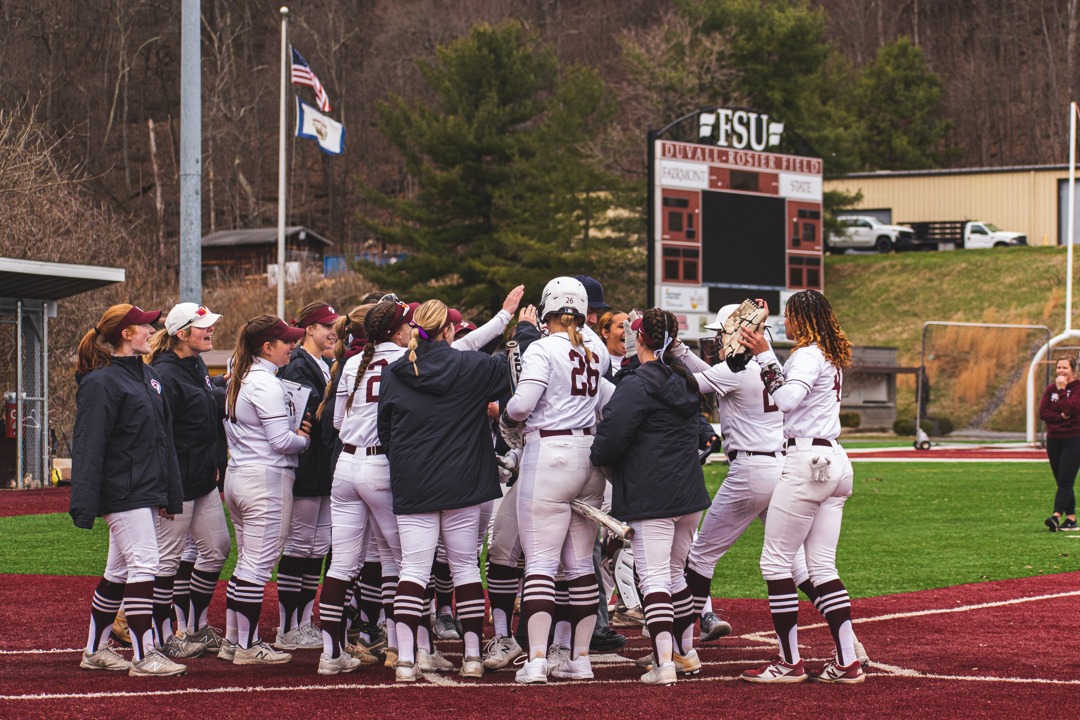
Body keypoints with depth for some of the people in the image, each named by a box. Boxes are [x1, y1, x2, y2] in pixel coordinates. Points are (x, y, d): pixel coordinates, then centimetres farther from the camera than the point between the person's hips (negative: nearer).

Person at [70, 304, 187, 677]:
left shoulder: (148, 376, 15)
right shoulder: (101, 382, -12)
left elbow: (163, 439, 19)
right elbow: (88, 446, -15)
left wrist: (170, 493, 16)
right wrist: (84, 505, -20)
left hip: (147, 492, 9)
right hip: (122, 493, -9)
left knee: (119, 571, 13)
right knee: (144, 565, -12)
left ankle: (96, 650, 21)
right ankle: (144, 656, -11)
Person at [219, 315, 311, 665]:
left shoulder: (238, 380, 13)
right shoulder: (266, 384, -16)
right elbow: (281, 442, -20)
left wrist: (292, 431, 9)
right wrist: (305, 439, 0)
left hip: (236, 475, 10)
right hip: (267, 479, -10)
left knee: (246, 562, 16)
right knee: (258, 565, -4)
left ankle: (233, 640, 19)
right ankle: (247, 647, -1)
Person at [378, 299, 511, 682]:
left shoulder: (393, 374, -1)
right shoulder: (471, 367, -7)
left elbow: (384, 431, 7)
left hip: (411, 487, 1)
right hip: (461, 485, -1)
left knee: (413, 567, 0)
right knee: (465, 564, 9)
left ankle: (405, 658, -11)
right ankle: (472, 656, 9)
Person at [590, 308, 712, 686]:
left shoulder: (637, 385, -12)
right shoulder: (686, 382, 12)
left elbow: (613, 433, -18)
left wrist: (598, 458, 2)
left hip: (650, 496, -8)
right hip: (689, 492, 8)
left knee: (653, 576, -9)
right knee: (675, 572, 21)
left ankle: (664, 663, -19)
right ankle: (687, 652, 30)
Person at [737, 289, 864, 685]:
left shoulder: (808, 354, -11)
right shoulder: (831, 357, 18)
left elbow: (787, 399, -26)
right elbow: (791, 386, 30)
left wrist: (764, 355, -20)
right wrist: (763, 353, 30)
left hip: (807, 460, -9)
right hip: (835, 461, 9)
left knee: (776, 560, -2)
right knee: (823, 566, 9)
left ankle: (789, 662, -3)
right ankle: (847, 663, 3)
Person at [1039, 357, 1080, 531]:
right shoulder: (1051, 389, 10)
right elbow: (1042, 412, 0)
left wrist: (1062, 390, -14)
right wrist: (1061, 417, -13)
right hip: (1054, 439, 6)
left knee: (1065, 481, -14)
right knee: (1062, 482, 7)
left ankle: (1056, 516, -25)